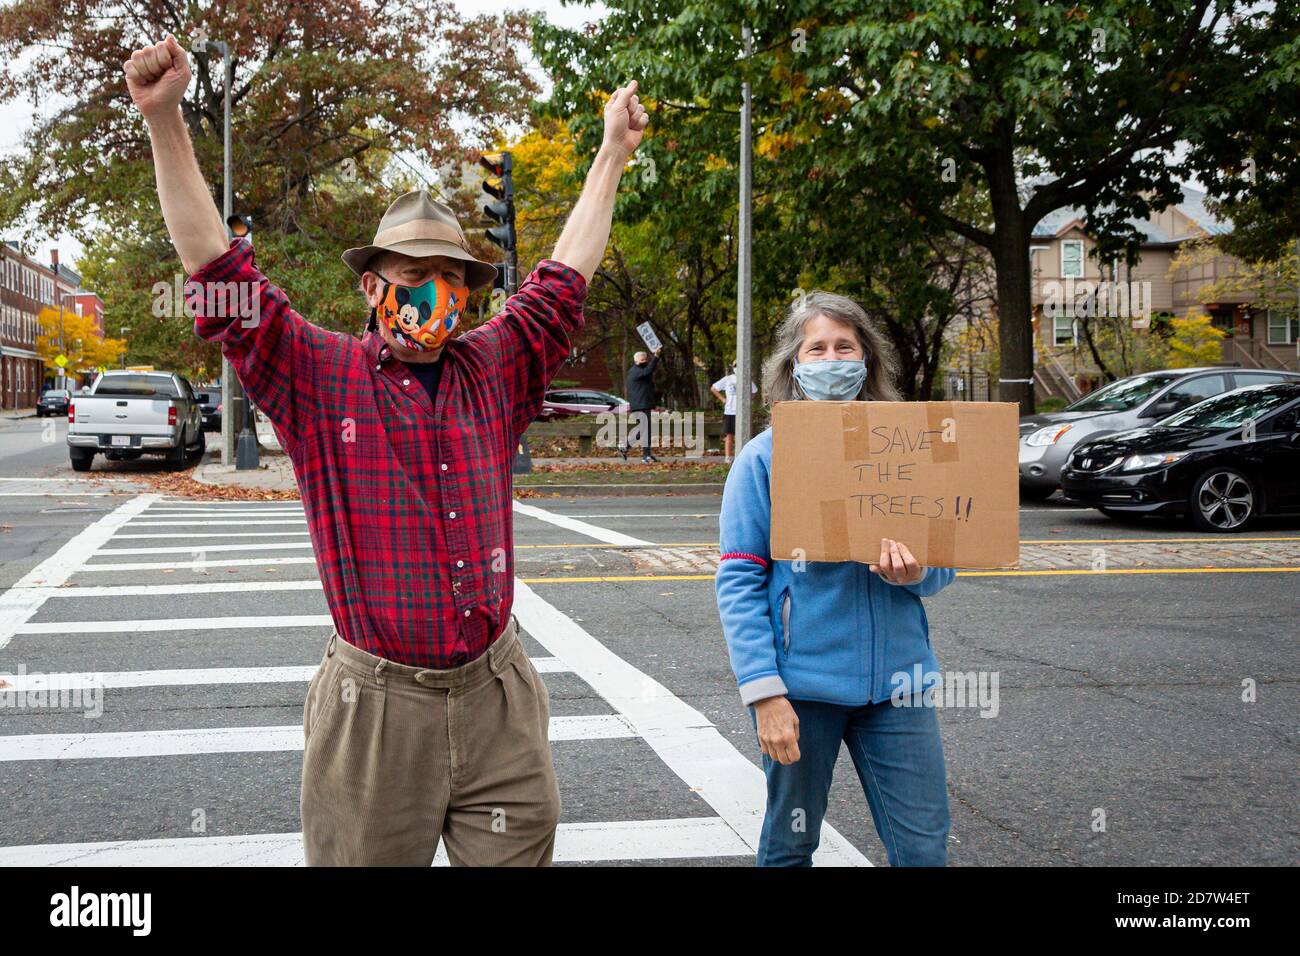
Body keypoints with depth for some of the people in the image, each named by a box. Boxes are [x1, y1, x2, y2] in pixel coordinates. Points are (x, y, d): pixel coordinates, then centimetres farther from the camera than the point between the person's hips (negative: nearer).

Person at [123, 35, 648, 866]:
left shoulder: (495, 370, 8)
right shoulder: (320, 376, 0)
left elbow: (564, 278, 17)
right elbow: (222, 275, -5)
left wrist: (614, 153, 23)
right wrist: (165, 121, -10)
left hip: (498, 701, 3)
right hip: (378, 705, -2)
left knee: (519, 857, 9)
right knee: (366, 859, 9)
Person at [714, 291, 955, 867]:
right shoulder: (765, 457, -3)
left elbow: (944, 568, 10)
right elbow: (739, 581, -6)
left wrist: (916, 573, -14)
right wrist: (763, 690, -15)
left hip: (896, 678, 3)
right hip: (802, 682, -2)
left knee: (924, 847, 4)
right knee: (790, 845, 12)